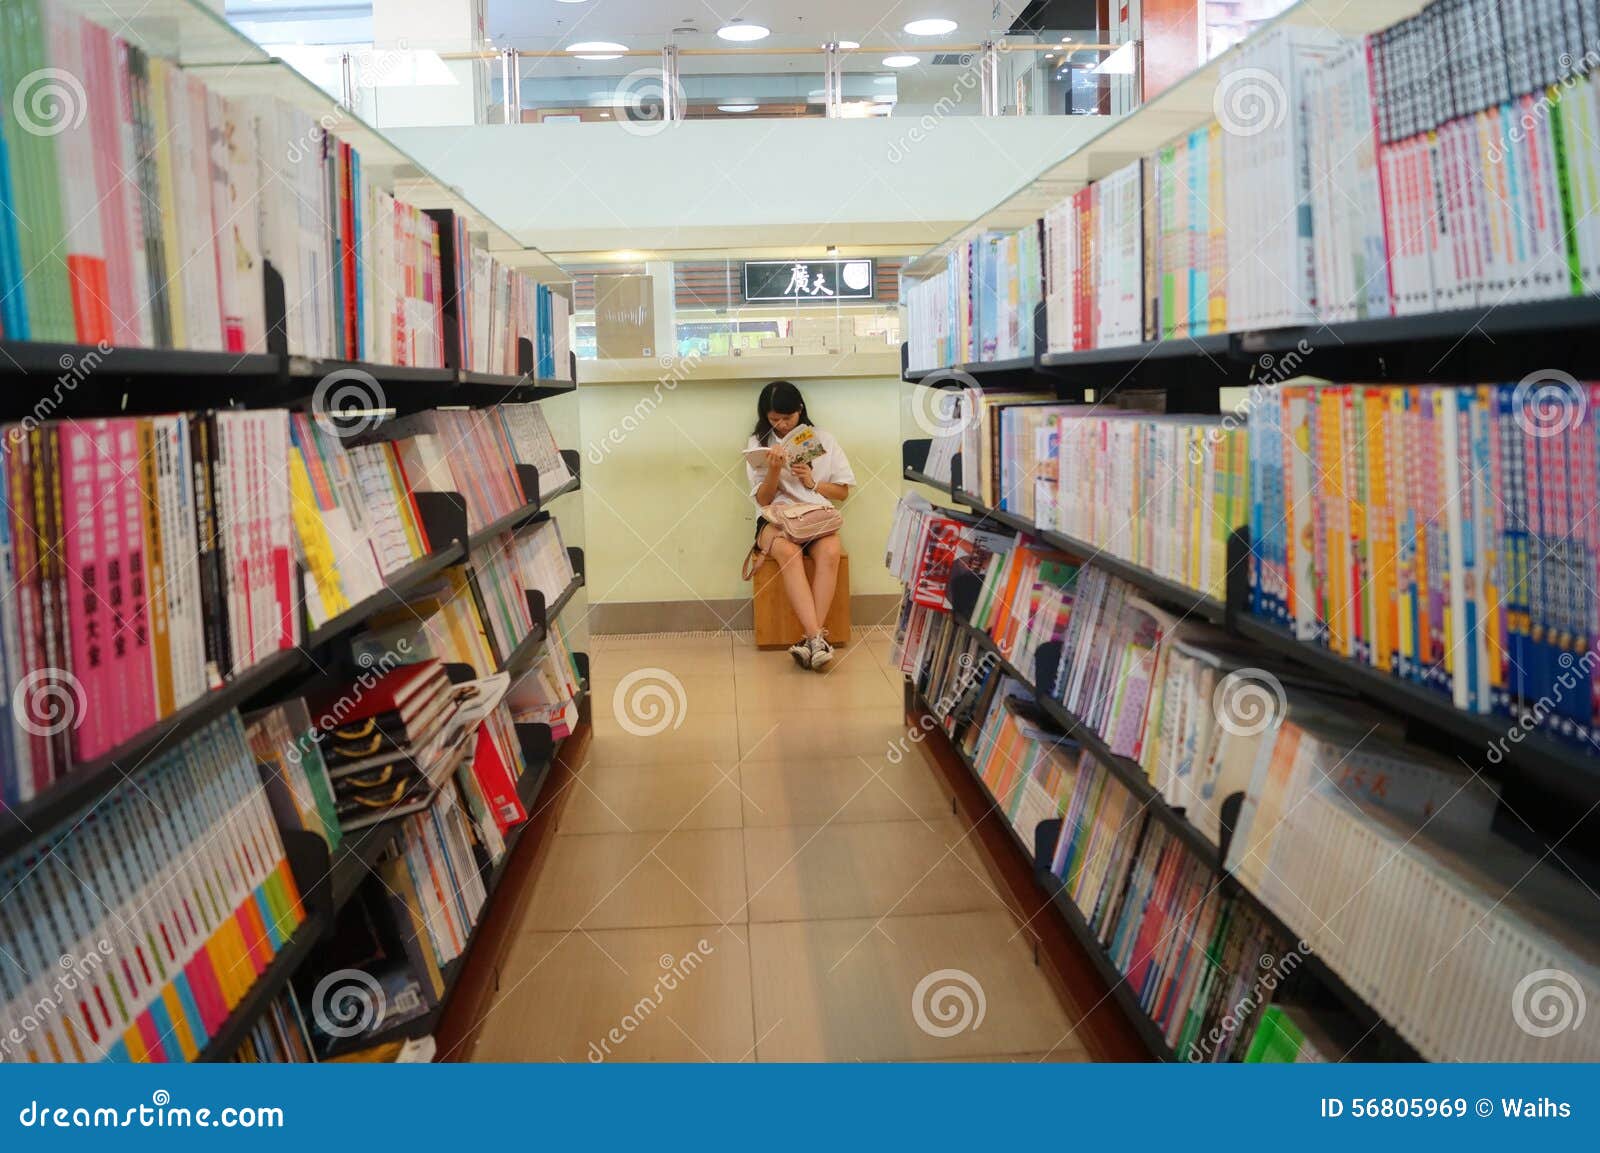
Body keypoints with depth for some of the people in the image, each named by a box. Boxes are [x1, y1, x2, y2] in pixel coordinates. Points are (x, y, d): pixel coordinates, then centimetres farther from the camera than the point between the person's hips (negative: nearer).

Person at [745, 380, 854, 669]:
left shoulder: (823, 440, 11)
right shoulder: (757, 443, 9)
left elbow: (843, 492, 13)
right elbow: (763, 500, 5)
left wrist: (812, 482, -5)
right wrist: (774, 470, -14)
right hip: (776, 521, -1)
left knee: (830, 552, -35)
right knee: (788, 552, -37)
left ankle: (810, 639, -40)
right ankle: (817, 638, -46)